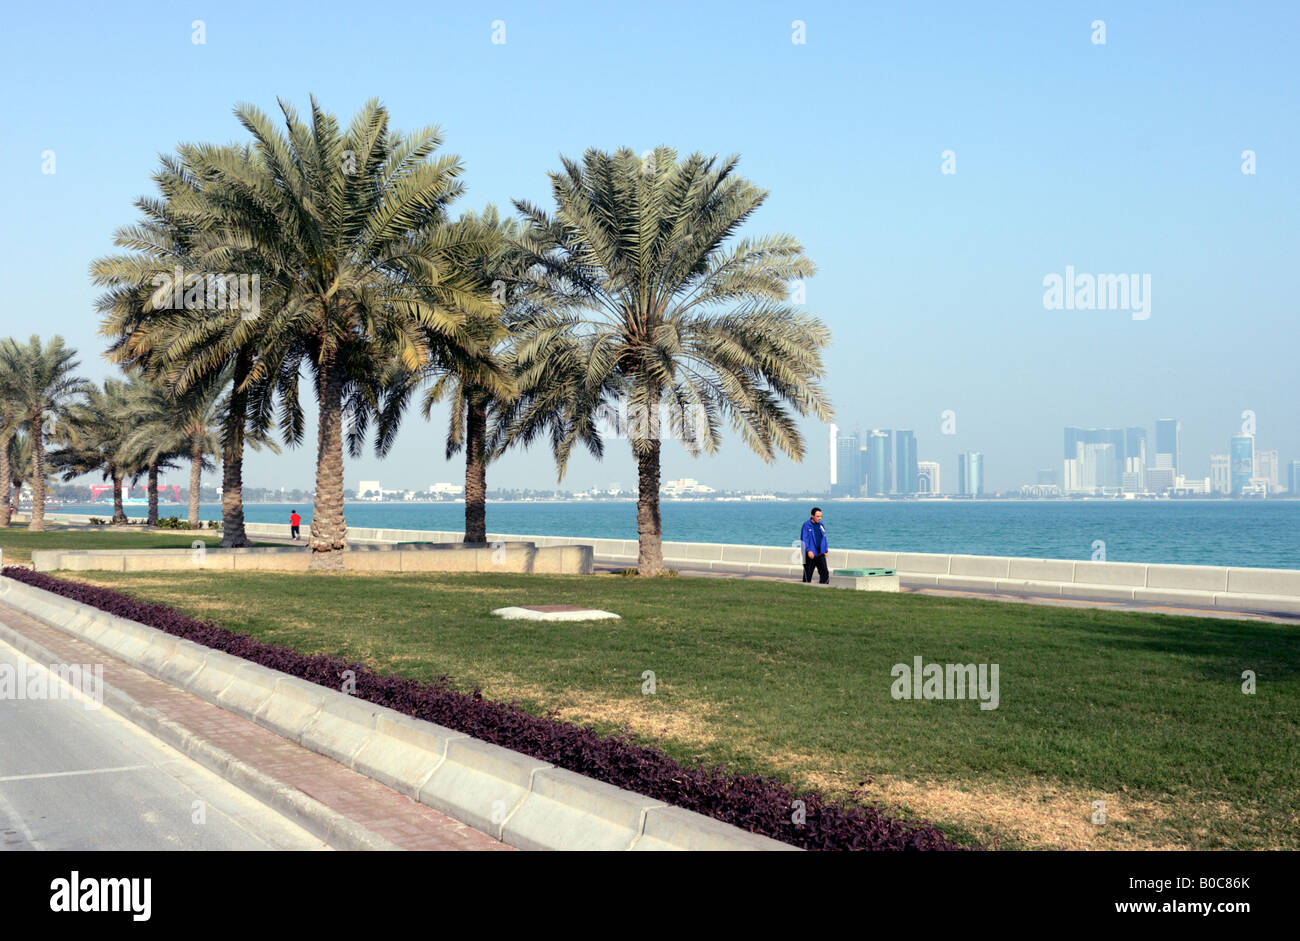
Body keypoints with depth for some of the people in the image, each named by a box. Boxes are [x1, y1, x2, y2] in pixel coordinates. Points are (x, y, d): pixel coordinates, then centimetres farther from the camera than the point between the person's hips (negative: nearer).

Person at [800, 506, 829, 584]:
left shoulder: (821, 525, 11)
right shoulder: (806, 525, -6)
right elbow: (804, 539, -11)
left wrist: (826, 550, 15)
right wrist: (808, 550, -20)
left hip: (820, 554, 5)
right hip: (810, 554, -5)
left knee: (825, 572, -6)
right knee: (808, 574, 4)